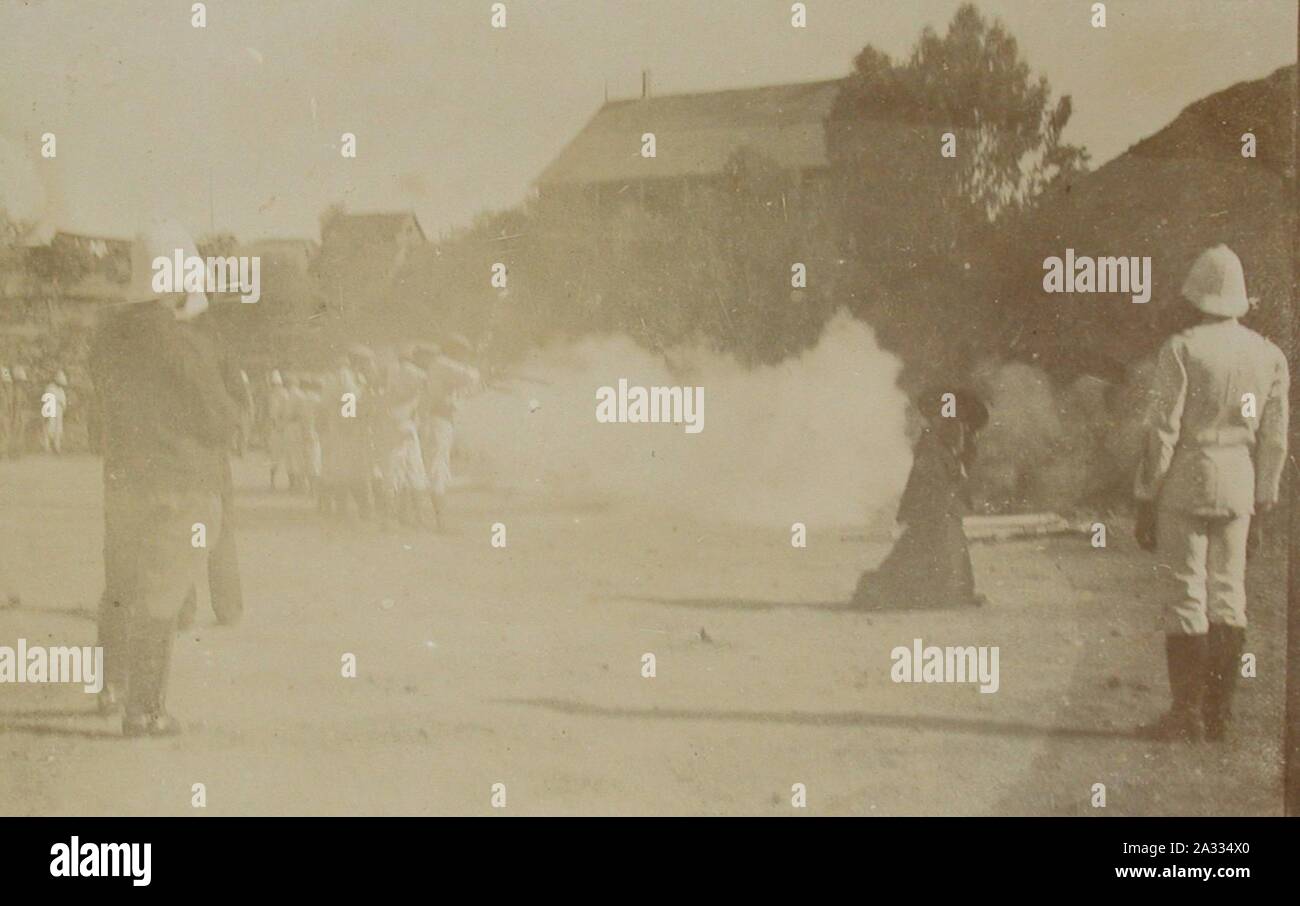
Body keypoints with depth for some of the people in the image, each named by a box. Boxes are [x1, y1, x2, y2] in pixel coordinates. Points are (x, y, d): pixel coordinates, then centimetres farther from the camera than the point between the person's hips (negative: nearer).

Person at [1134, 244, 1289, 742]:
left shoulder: (1181, 350, -8)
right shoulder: (1270, 356, 7)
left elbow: (1162, 432, -10)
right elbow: (1274, 441, 9)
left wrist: (1145, 501, -4)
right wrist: (1261, 504, 16)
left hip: (1185, 482, -5)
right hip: (1238, 488, 5)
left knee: (1185, 597, -2)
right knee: (1228, 596, 9)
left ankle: (1186, 713, -1)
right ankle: (1220, 713, 11)